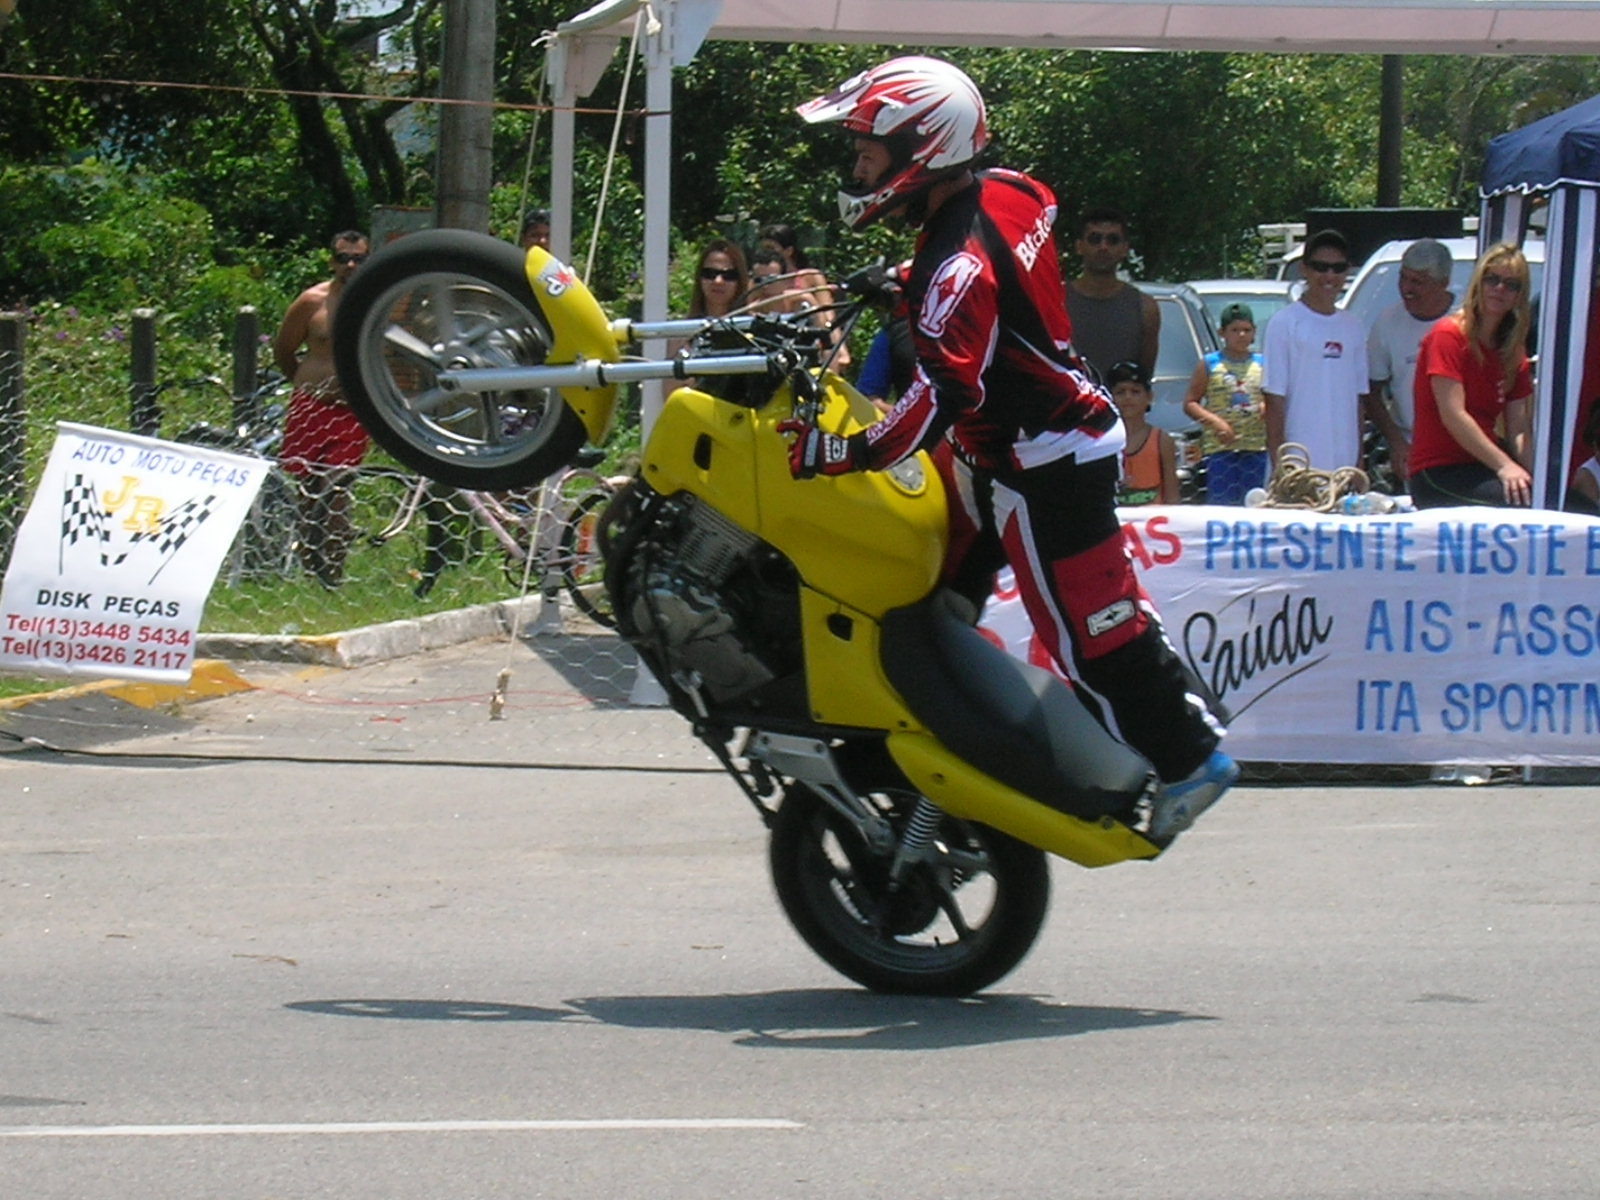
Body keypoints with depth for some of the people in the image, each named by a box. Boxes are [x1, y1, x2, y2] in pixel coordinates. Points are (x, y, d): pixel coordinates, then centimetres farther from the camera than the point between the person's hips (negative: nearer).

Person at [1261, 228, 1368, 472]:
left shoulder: (1352, 328, 13)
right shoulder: (1284, 324, -3)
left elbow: (1357, 397, 16)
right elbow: (1274, 399, -5)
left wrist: (1359, 460, 12)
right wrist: (1279, 464, -10)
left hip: (1345, 462, 6)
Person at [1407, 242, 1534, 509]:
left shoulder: (1513, 351, 16)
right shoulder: (1449, 335, -5)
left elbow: (1519, 429, 6)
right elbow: (1453, 416, -16)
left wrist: (1533, 475, -14)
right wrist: (1503, 466, -25)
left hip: (1481, 467, 7)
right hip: (1439, 474, -7)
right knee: (1522, 504, -32)